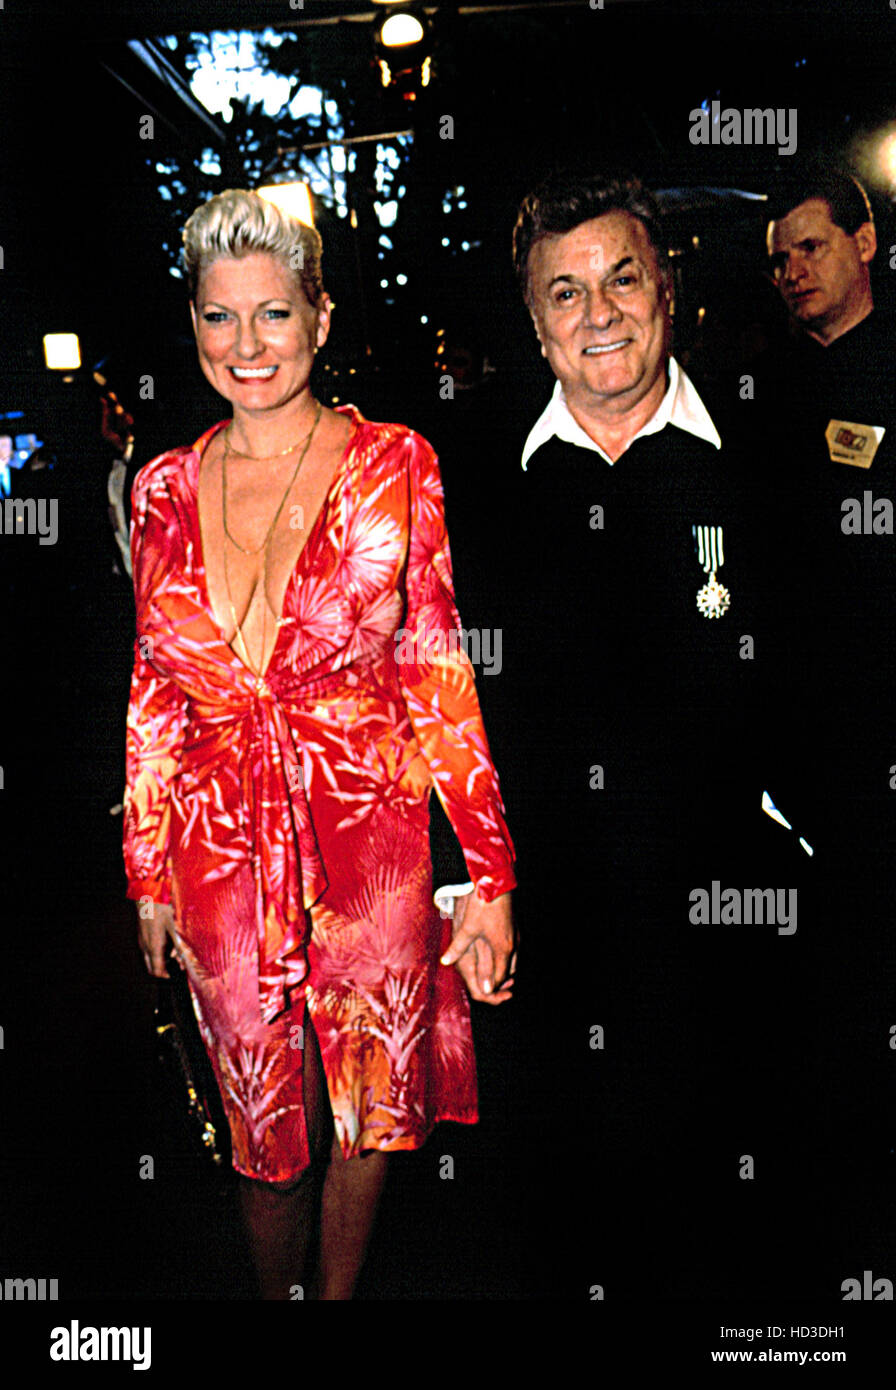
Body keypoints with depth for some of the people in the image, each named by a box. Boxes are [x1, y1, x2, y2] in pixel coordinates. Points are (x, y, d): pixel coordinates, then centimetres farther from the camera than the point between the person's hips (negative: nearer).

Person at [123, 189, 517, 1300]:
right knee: (264, 1123, 15)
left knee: (369, 1114, 15)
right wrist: (148, 876, 10)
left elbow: (439, 679, -6)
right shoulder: (165, 489, 2)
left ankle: (339, 1291, 43)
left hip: (370, 843, -1)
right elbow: (155, 694, 8)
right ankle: (276, 1294, 43)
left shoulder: (393, 466, -6)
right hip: (223, 856, 2)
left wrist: (491, 878, -8)